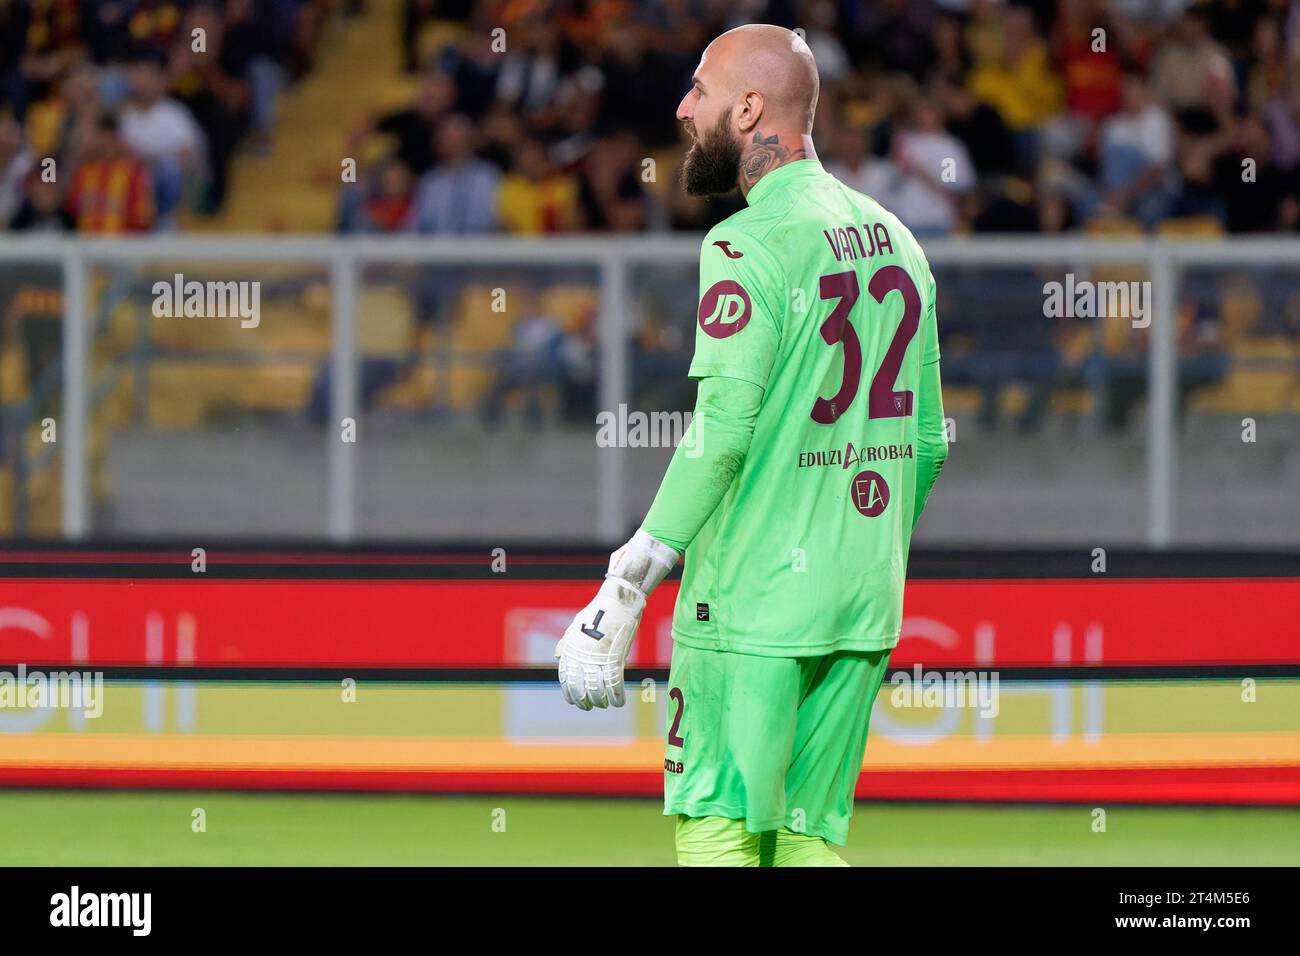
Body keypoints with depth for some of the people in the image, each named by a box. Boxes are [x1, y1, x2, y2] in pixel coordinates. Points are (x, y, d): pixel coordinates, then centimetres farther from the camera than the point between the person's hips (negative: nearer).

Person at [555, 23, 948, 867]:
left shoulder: (751, 245, -11)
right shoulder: (893, 241, 13)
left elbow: (721, 431, -20)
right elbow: (927, 440, 17)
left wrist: (623, 590, -19)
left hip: (753, 600, -7)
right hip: (865, 606, 7)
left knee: (714, 829, -4)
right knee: (810, 838, 10)